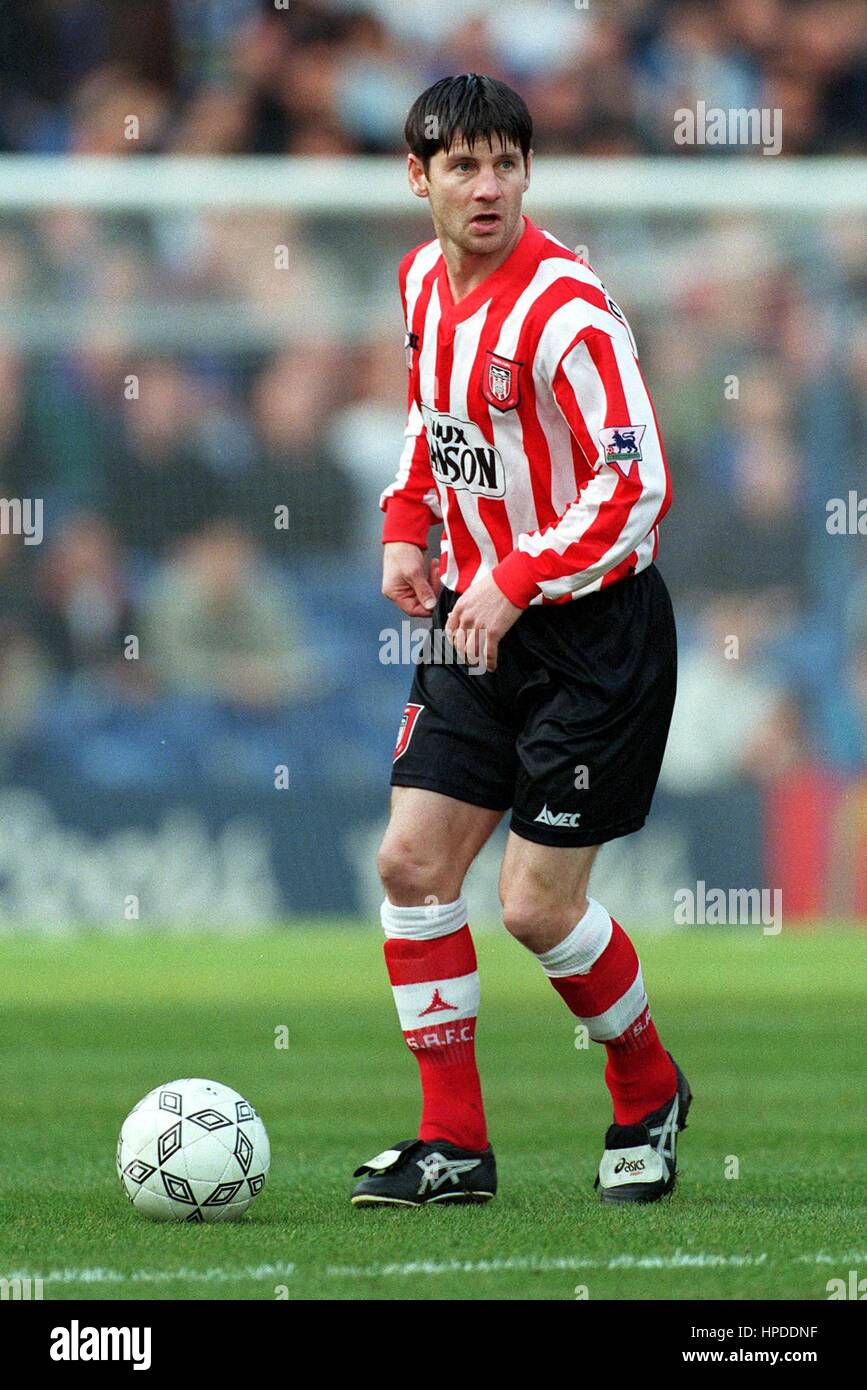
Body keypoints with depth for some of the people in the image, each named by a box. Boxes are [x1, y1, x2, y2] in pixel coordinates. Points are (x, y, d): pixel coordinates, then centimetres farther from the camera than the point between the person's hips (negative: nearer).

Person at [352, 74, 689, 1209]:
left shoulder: (562, 309, -20)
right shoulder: (425, 281, 4)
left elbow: (636, 484, -23)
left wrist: (515, 582, -25)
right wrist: (408, 527, 9)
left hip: (593, 626, -7)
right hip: (480, 616, 7)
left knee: (538, 905, -7)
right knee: (413, 862, -2)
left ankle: (650, 1095, 20)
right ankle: (454, 1143, 7)